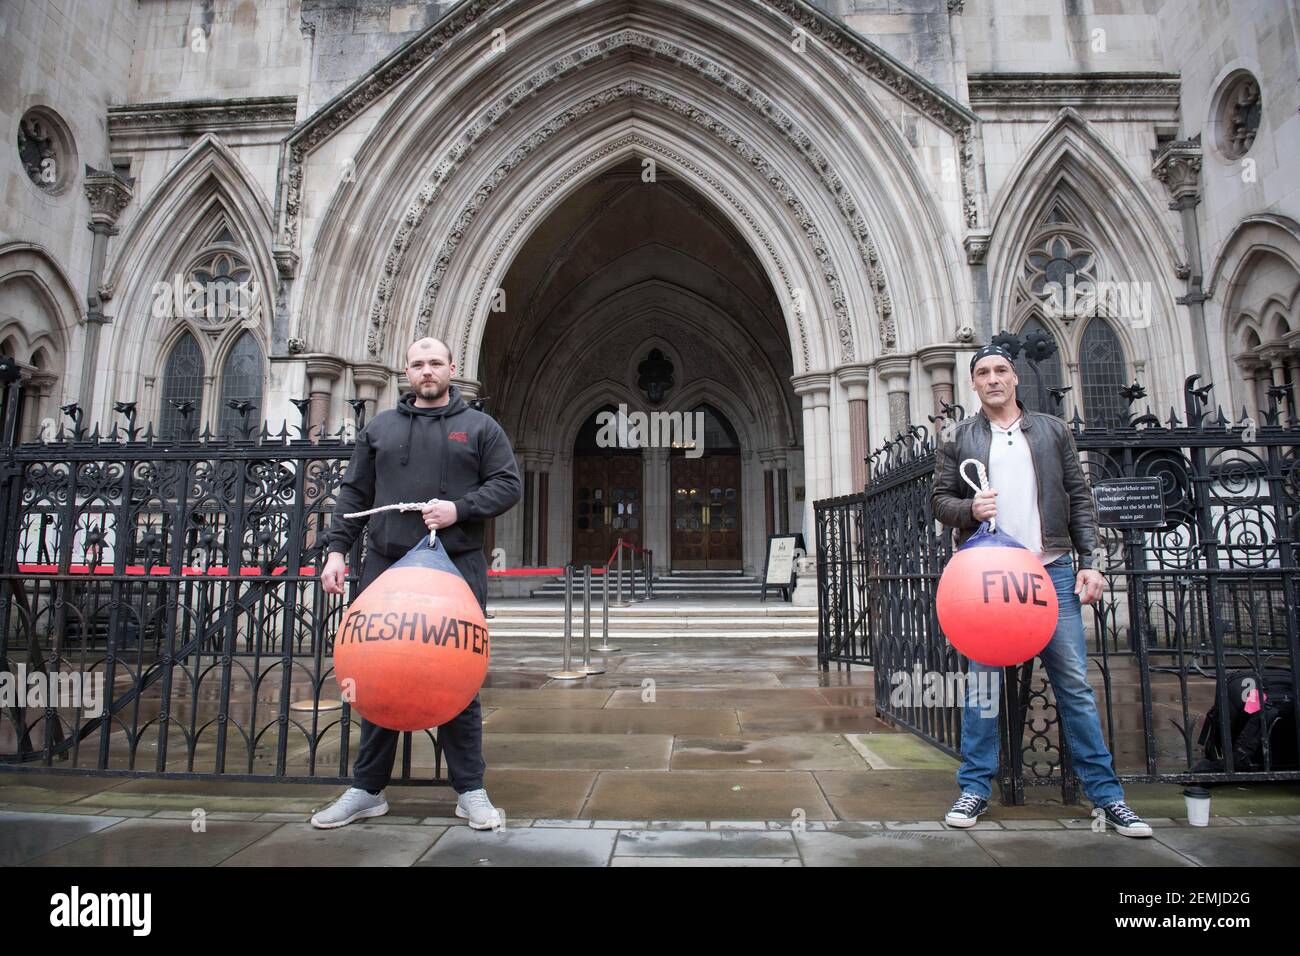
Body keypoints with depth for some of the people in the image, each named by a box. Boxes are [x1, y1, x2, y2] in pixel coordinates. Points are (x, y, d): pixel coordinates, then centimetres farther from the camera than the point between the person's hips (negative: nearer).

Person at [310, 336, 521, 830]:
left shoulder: (480, 427, 10)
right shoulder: (379, 428, 17)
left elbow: (507, 485, 3)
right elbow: (353, 493, 14)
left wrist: (459, 508, -12)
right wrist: (336, 549, 3)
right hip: (386, 566, 3)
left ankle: (470, 790, 11)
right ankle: (367, 789, 20)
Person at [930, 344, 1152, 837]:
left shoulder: (1053, 430, 11)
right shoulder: (957, 439, 8)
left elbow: (1080, 499, 9)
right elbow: (939, 498, 8)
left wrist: (1089, 561, 1)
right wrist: (969, 508, -14)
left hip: (1051, 569, 1)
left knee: (1075, 682, 2)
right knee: (982, 681, 4)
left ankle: (1105, 792, 13)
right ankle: (975, 788, 13)